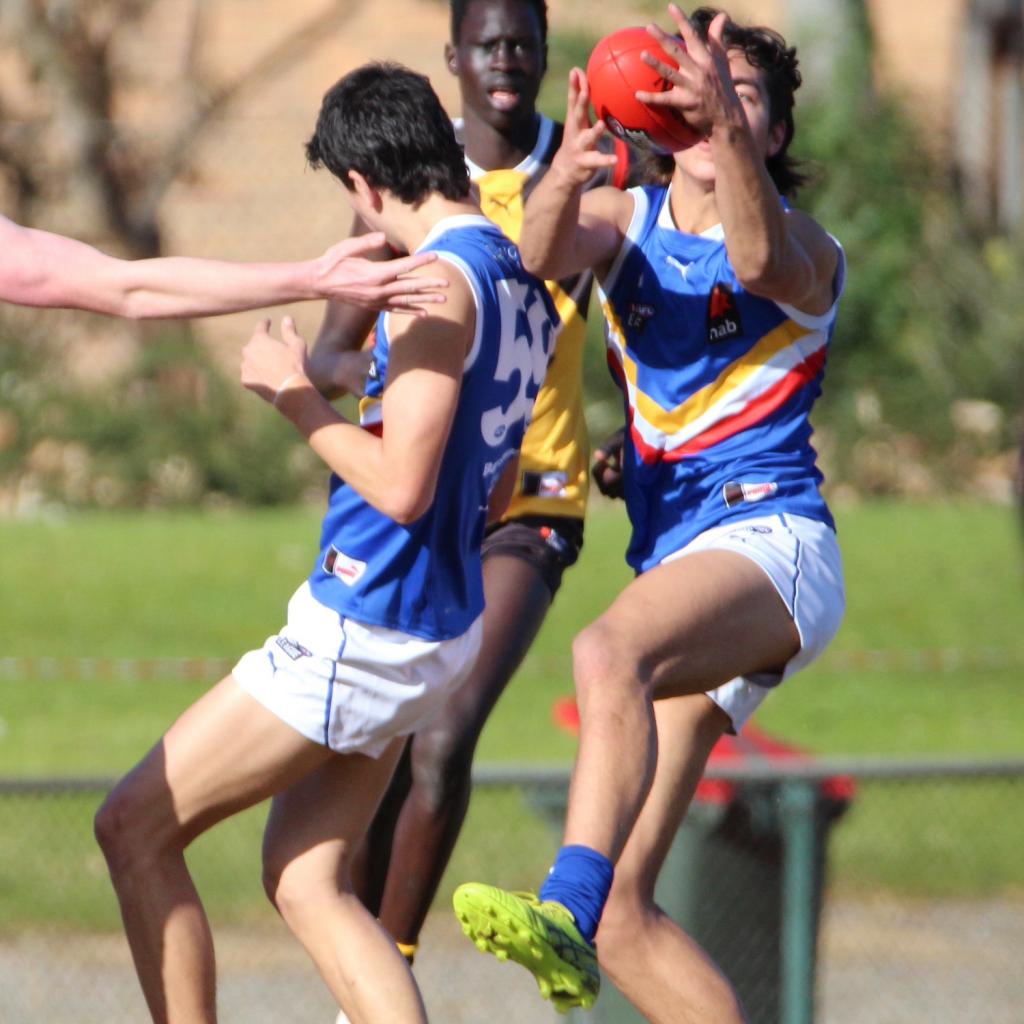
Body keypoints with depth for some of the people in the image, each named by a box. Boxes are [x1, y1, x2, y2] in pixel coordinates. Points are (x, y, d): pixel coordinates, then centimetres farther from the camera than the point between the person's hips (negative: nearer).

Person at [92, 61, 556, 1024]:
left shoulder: (441, 285, -19)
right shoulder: (519, 286, 10)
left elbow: (401, 487, -24)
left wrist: (296, 395, -11)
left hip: (361, 631, -10)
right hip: (441, 624, 10)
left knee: (132, 827, -1)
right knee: (306, 882, 13)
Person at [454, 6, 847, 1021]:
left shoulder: (807, 251, -1)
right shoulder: (629, 222, 12)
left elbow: (760, 261, -27)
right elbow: (547, 250, -11)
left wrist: (730, 128, -46)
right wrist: (563, 175, -35)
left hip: (769, 542, -7)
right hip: (676, 567, 7)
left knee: (607, 650, -40)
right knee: (621, 910, -1)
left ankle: (567, 912, -56)